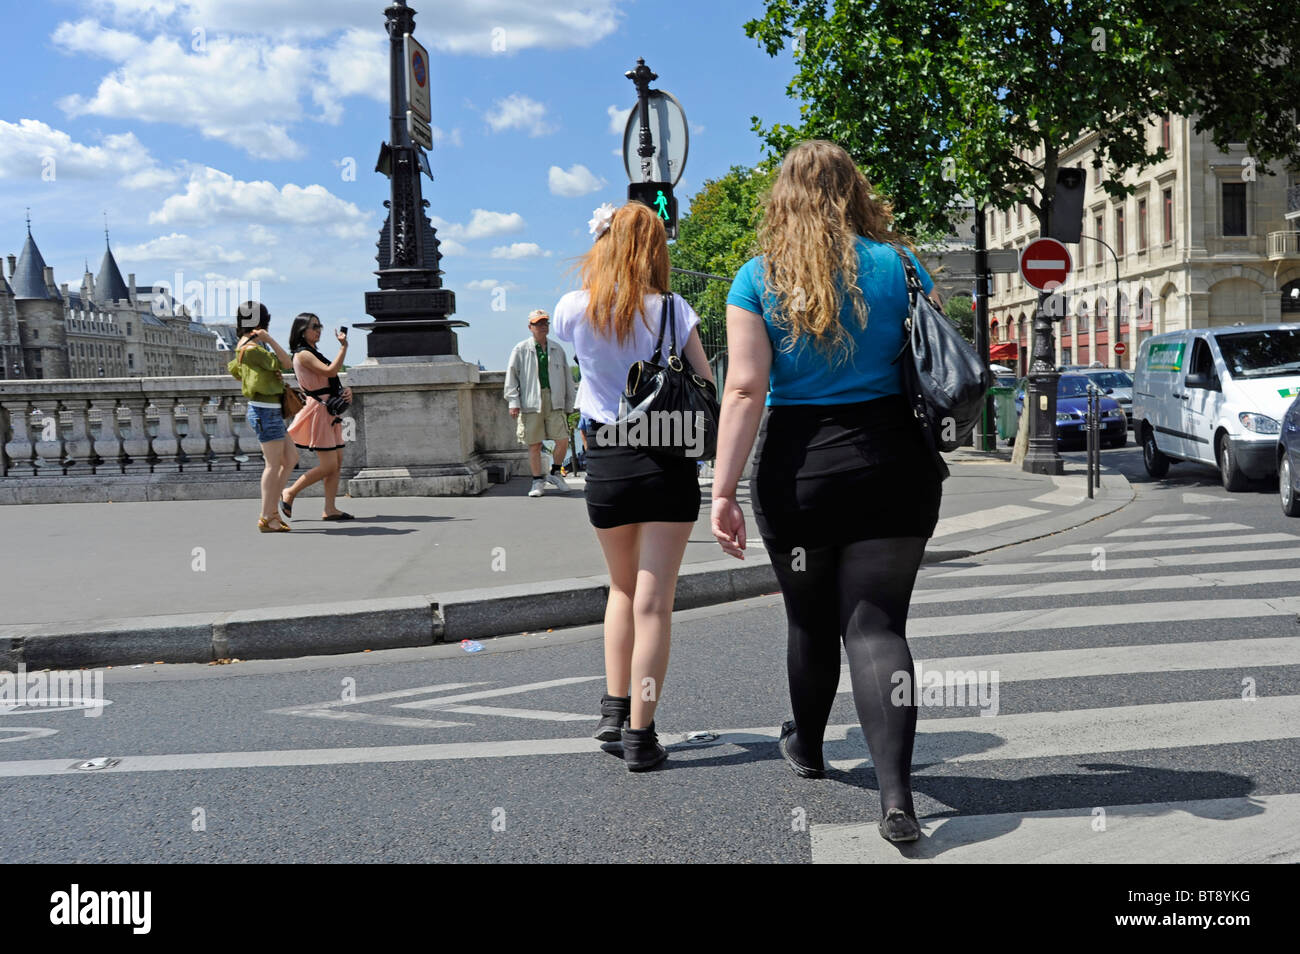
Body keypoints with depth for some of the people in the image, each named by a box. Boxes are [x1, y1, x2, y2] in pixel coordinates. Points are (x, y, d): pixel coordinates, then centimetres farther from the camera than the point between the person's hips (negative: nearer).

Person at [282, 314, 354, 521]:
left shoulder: (314, 354, 19)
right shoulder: (303, 354, -11)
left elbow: (332, 382, 20)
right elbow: (330, 371, -23)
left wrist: (346, 391, -1)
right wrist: (344, 346, -20)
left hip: (329, 412, 10)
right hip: (318, 412, -10)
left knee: (337, 462, 6)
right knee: (328, 466, -9)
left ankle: (330, 509, 8)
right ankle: (289, 493, 5)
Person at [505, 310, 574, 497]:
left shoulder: (557, 350, 15)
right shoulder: (521, 350, 5)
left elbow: (566, 377, 20)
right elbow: (511, 376, 4)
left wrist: (568, 403, 17)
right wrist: (513, 402, -5)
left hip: (554, 402, 2)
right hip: (531, 403, -2)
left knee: (563, 440, -6)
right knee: (534, 444, 1)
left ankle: (555, 473, 17)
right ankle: (538, 481, 14)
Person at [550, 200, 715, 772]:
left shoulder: (574, 310, -1)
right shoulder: (672, 311, -7)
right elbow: (707, 388, -5)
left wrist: (603, 236, 25)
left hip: (605, 462, 3)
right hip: (667, 464, -2)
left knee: (623, 588, 24)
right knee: (654, 601, 1)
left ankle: (614, 710, 23)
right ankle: (640, 736, 3)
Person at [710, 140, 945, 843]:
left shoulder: (758, 279, -2)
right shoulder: (897, 266, 1)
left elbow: (744, 391, -9)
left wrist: (723, 492, -9)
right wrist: (931, 462, 18)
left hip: (798, 470, 0)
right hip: (895, 467, 0)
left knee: (811, 618, 18)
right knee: (876, 624, 1)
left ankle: (806, 746, 40)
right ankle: (896, 794, -10)